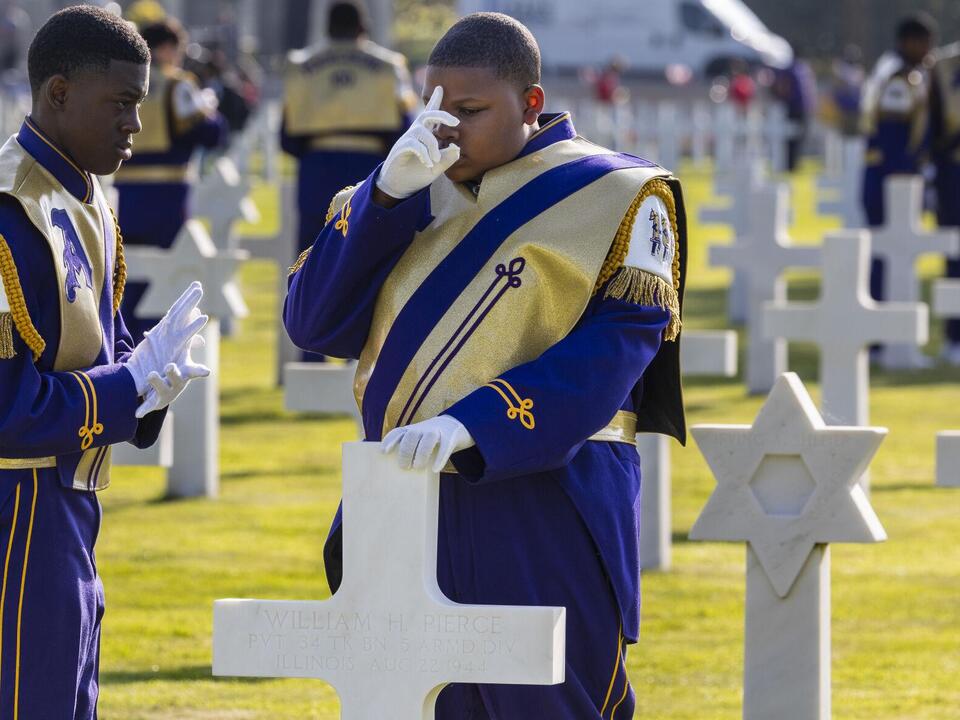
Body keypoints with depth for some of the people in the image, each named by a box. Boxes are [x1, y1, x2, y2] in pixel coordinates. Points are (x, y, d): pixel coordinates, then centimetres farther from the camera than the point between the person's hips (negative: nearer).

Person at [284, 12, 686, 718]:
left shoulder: (615, 196, -1)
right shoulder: (411, 195, 13)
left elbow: (612, 351, -13)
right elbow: (313, 322, 2)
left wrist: (471, 426, -24)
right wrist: (387, 195, -10)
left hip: (544, 527, -5)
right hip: (403, 513, 5)